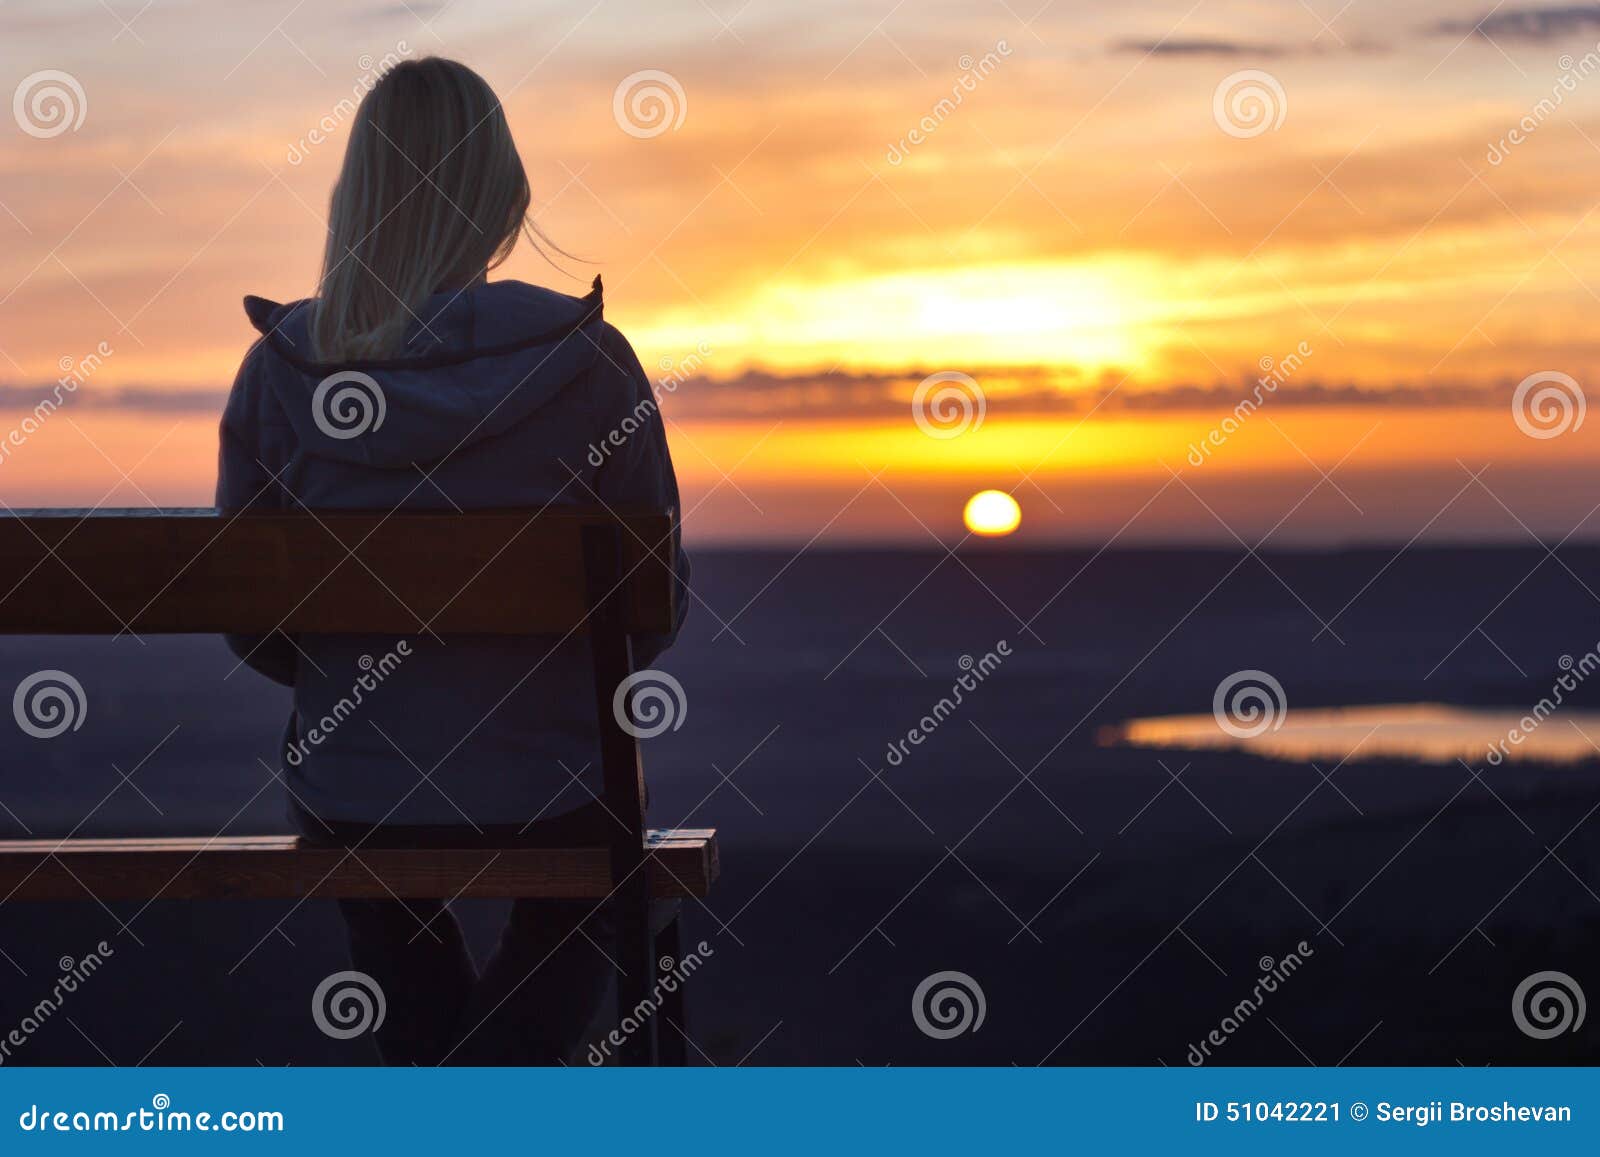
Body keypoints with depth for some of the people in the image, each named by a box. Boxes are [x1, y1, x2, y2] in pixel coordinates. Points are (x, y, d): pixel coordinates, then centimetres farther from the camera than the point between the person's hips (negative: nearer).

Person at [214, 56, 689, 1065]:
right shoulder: (590, 364, -13)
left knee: (424, 1026, 33)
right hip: (544, 797, -1)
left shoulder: (277, 374, -8)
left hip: (350, 798, 2)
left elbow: (251, 625, -1)